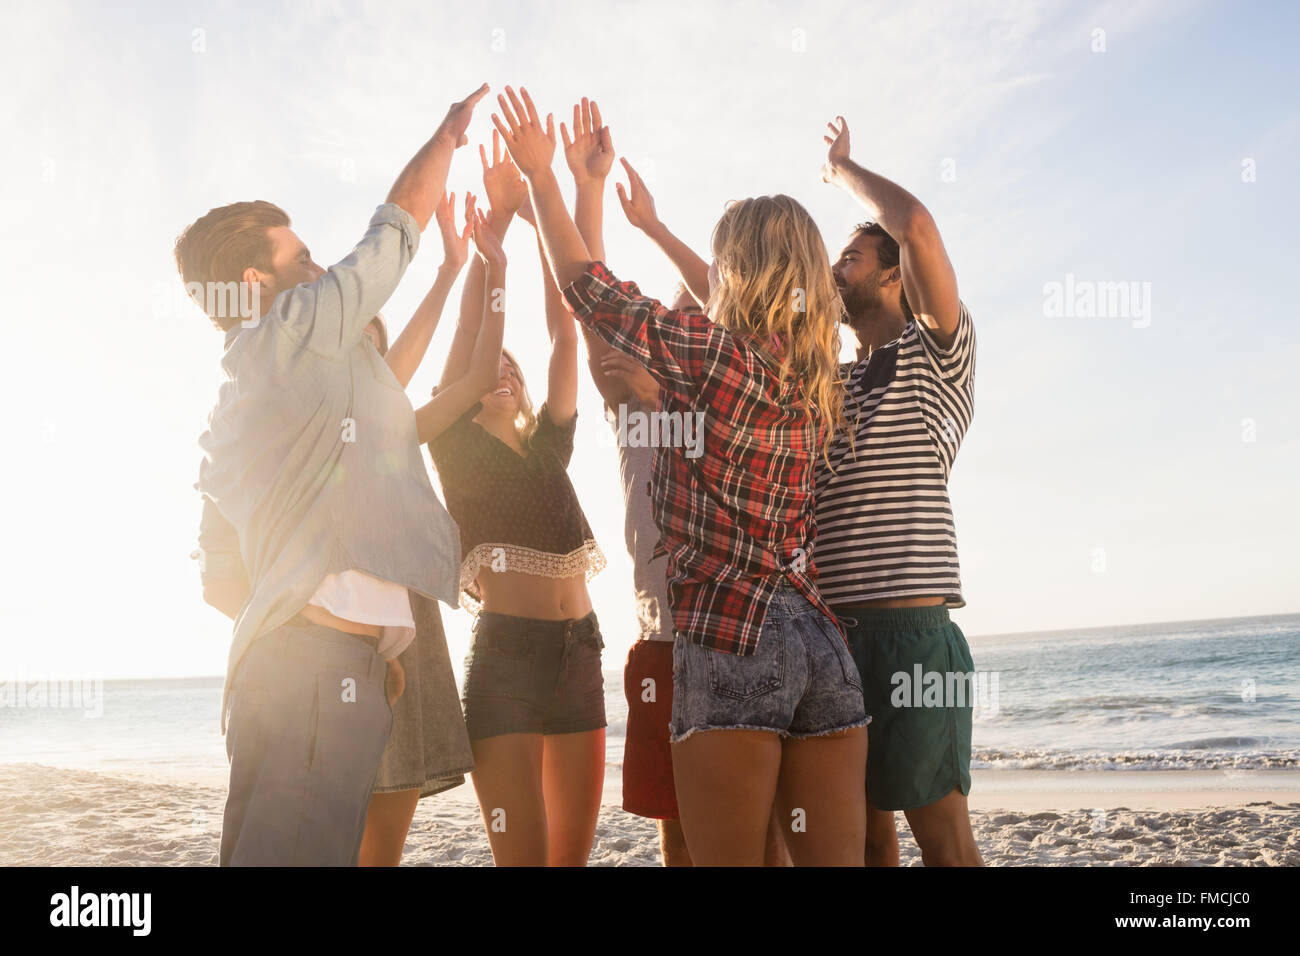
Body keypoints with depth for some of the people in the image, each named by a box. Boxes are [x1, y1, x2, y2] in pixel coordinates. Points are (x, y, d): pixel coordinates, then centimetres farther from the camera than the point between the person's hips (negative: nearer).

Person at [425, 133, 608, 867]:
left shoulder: (551, 446, 15)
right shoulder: (456, 448, 5)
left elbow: (565, 330, 9)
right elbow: (471, 331, -4)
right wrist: (498, 219, -6)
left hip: (580, 651, 5)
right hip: (506, 654, -5)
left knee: (574, 855, 9)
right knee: (523, 857, -4)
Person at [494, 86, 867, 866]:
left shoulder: (713, 354, -8)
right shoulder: (814, 376, 13)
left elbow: (589, 289, 2)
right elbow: (736, 323, 31)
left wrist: (541, 175, 15)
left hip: (731, 641, -7)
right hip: (822, 639, 7)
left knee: (730, 858, 3)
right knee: (836, 859, 10)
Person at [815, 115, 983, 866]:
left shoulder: (935, 351, 3)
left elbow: (916, 224, -9)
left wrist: (842, 170, 8)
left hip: (909, 629, -7)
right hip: (829, 633, 7)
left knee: (944, 837, -1)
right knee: (864, 835, 12)